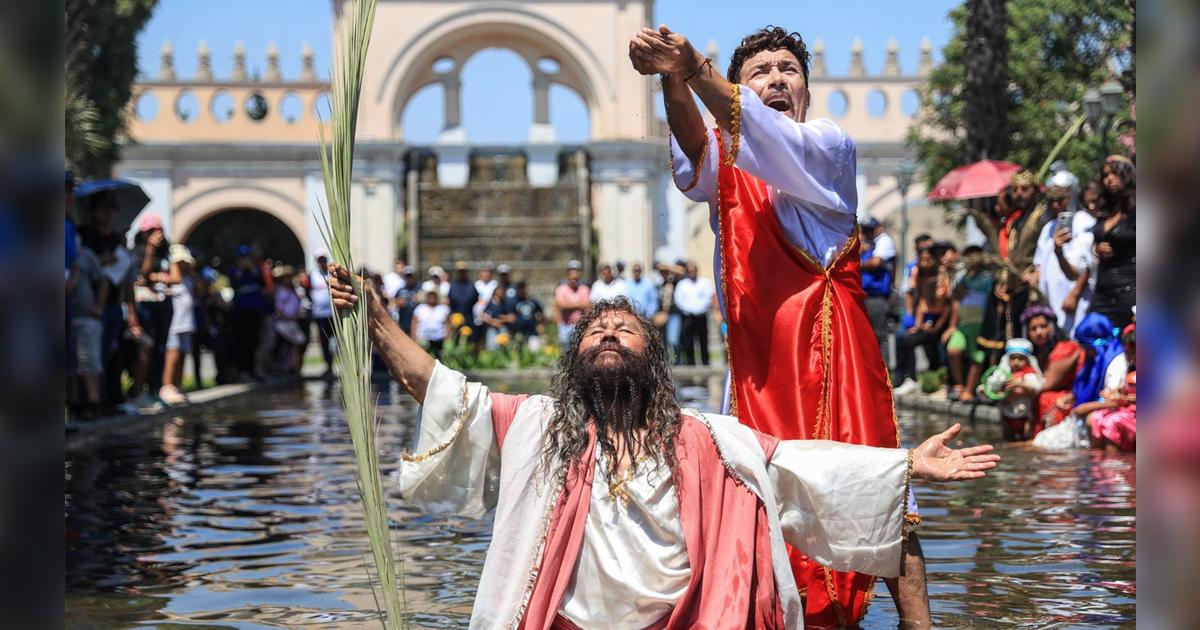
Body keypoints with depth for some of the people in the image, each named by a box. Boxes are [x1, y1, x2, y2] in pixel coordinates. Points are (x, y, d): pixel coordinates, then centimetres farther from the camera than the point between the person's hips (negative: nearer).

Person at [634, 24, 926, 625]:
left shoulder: (831, 146, 8)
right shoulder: (723, 164, 14)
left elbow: (779, 150, -15)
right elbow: (694, 154, -11)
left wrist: (698, 71, -32)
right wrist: (672, 80, -34)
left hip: (832, 345, -2)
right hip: (755, 351, 2)